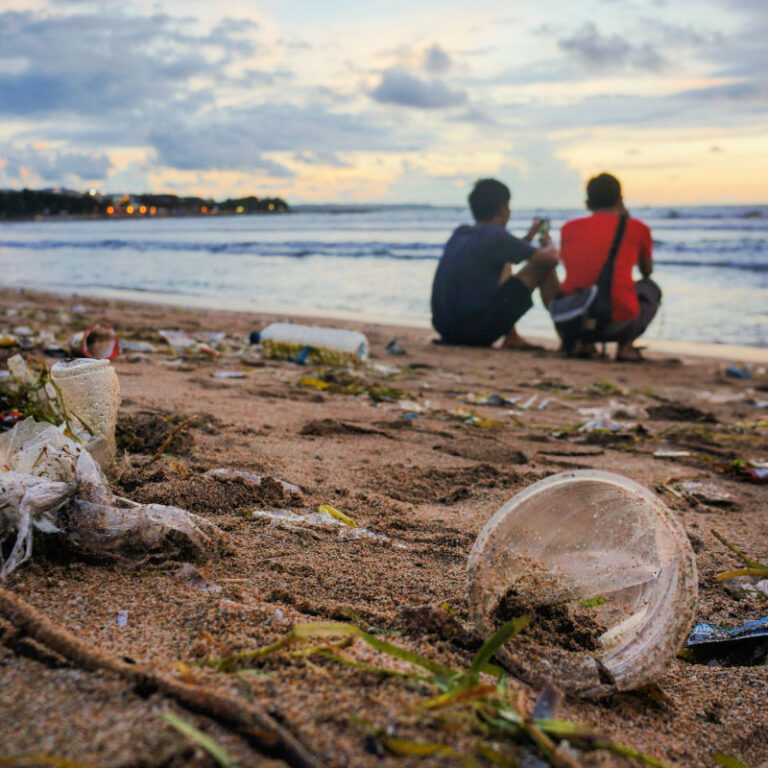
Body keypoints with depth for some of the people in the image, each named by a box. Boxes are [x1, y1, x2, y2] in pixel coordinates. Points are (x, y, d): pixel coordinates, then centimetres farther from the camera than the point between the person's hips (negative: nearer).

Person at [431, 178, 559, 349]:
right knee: (544, 267, 3)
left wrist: (529, 236, 40)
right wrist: (549, 244, 18)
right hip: (478, 333, -8)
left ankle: (512, 338, 22)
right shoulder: (495, 235, -8)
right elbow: (551, 259, -4)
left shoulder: (459, 234, 14)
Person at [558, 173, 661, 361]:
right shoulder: (637, 228, 9)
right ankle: (625, 346, 8)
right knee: (651, 288, 29)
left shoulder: (568, 228, 13)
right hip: (617, 325, -2)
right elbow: (647, 271, 29)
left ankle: (581, 342, 14)